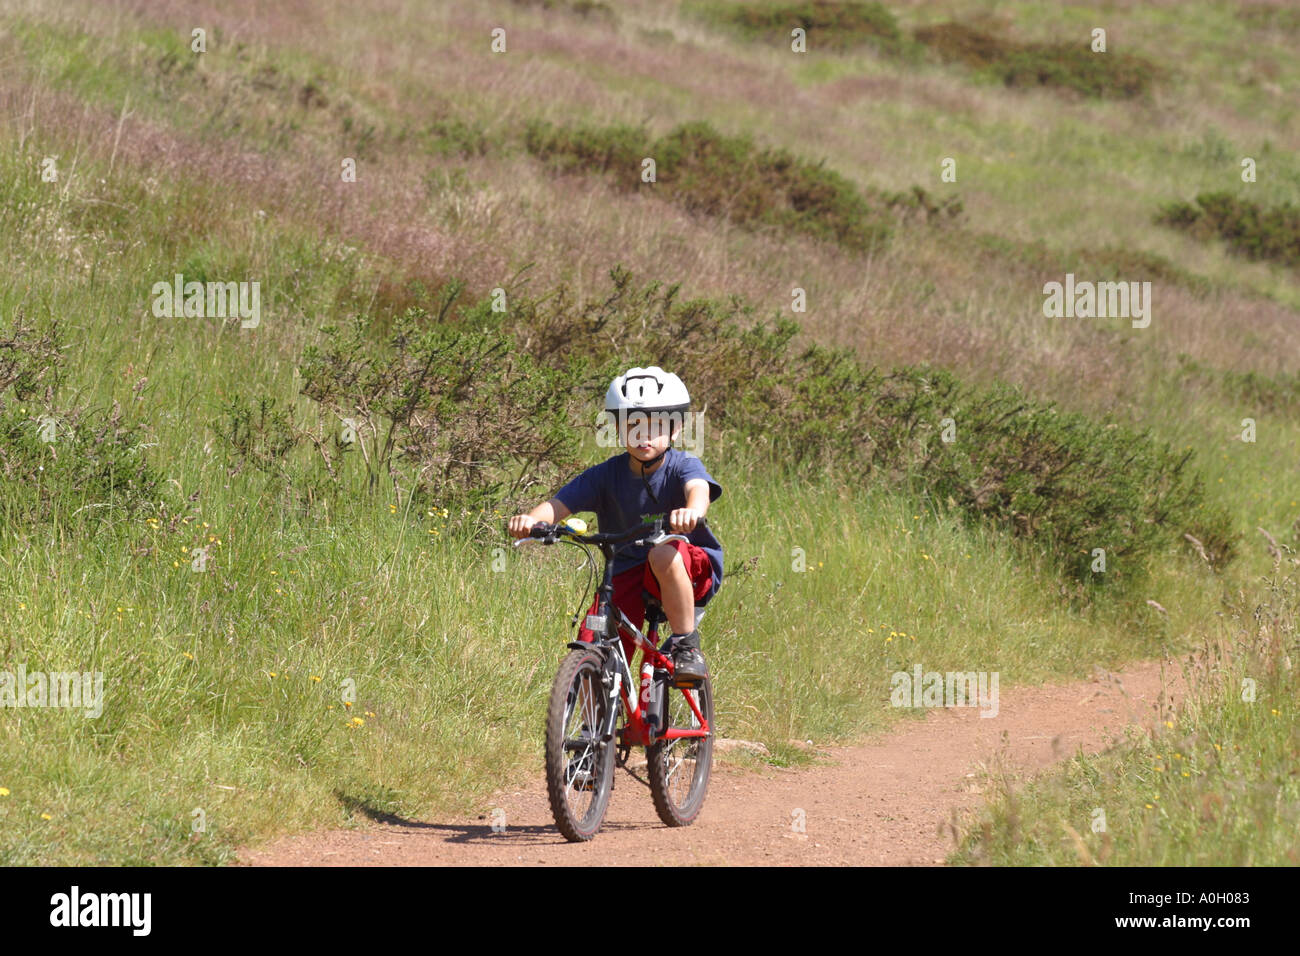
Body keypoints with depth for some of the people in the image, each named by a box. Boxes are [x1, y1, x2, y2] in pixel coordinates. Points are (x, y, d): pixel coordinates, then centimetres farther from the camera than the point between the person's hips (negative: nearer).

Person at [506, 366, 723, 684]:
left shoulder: (683, 466, -11)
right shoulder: (606, 475, -4)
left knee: (664, 554, -38)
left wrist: (692, 511, -60)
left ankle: (686, 646, -21)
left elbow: (699, 488, -34)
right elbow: (559, 504, -15)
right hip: (627, 574, 3)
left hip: (691, 571, -3)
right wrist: (530, 520, -39)